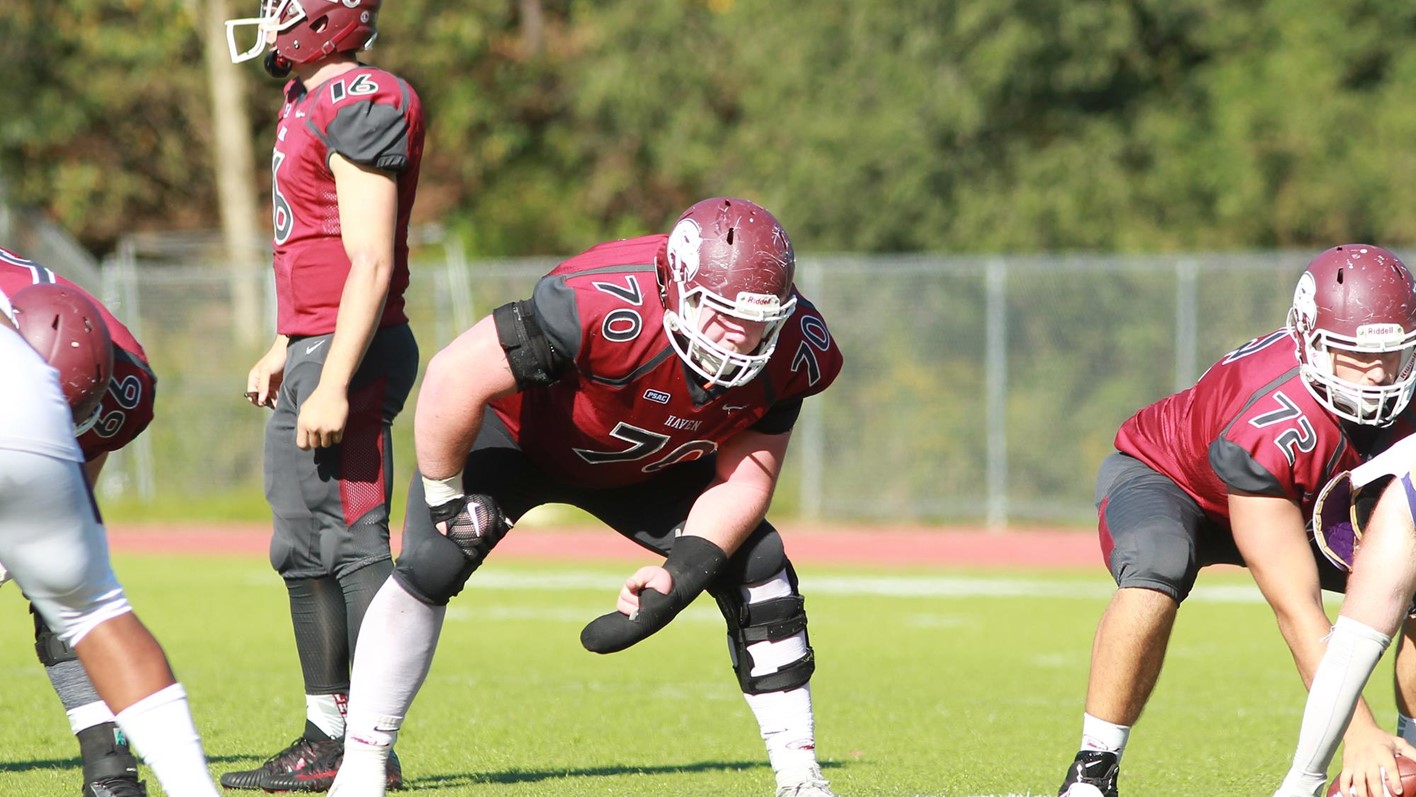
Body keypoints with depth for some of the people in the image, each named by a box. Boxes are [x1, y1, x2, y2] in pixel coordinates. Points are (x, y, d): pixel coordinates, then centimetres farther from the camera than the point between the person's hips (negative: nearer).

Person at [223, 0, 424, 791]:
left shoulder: (359, 107, -16)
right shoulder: (313, 102, 15)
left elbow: (372, 264, -20)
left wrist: (334, 384, -23)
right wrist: (287, 349, 26)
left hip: (348, 353, -11)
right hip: (315, 351, 11)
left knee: (350, 545, -8)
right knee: (305, 548, 14)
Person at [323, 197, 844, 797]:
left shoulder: (792, 350, -26)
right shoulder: (611, 305, -44)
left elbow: (746, 476, -14)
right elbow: (455, 378, -39)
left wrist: (686, 571, -30)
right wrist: (445, 500, -25)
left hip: (648, 466, 5)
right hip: (518, 430, -5)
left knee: (758, 571, -7)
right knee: (432, 564, -23)